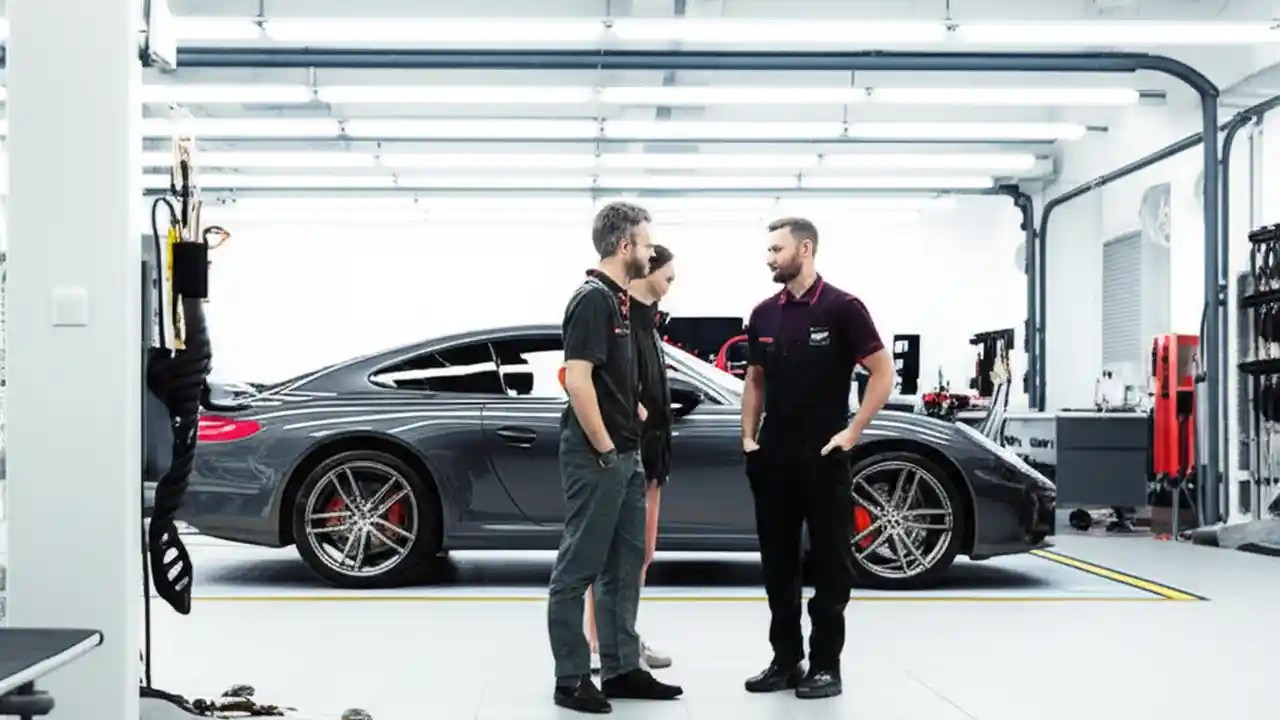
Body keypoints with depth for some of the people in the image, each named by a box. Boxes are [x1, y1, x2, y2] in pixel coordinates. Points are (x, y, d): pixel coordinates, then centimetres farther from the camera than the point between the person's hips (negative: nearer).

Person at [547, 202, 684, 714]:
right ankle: (571, 679, 3)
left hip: (626, 455, 10)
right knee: (578, 569, -3)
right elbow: (578, 381, -21)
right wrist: (605, 450, -18)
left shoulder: (618, 299, 15)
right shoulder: (593, 298, -14)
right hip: (596, 457, -10)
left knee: (624, 567, 13)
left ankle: (621, 669, 21)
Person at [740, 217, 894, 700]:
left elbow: (883, 372, -6)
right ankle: (785, 660, 19)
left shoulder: (841, 308, -6)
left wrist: (853, 431, -11)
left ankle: (825, 664, 9)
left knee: (829, 563, 2)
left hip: (823, 457, -5)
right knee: (777, 565, 10)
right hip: (772, 458, 6)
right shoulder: (763, 314, 10)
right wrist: (748, 436, 8)